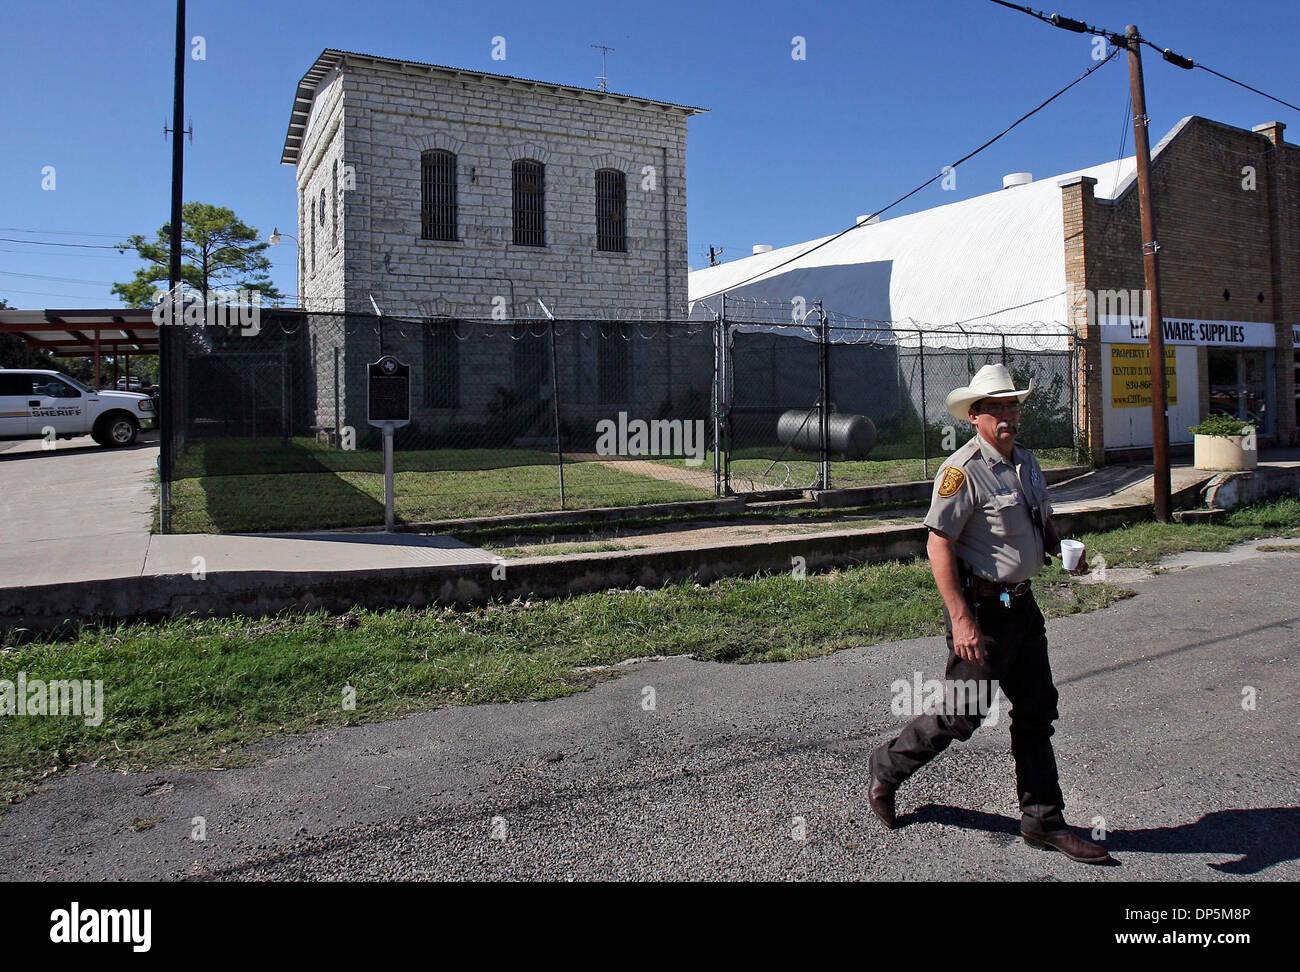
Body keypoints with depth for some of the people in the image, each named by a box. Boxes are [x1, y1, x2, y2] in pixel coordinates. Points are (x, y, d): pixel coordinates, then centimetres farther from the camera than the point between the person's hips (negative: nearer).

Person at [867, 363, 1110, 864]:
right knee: (961, 714, 1)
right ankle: (888, 768, 24)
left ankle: (1043, 820, 24)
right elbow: (938, 544, -20)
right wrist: (961, 620, -24)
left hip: (1022, 602, 8)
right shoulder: (963, 470, -16)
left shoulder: (1027, 461, 10)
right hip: (981, 607, -8)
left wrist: (1063, 548, 1)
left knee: (1037, 710, 11)